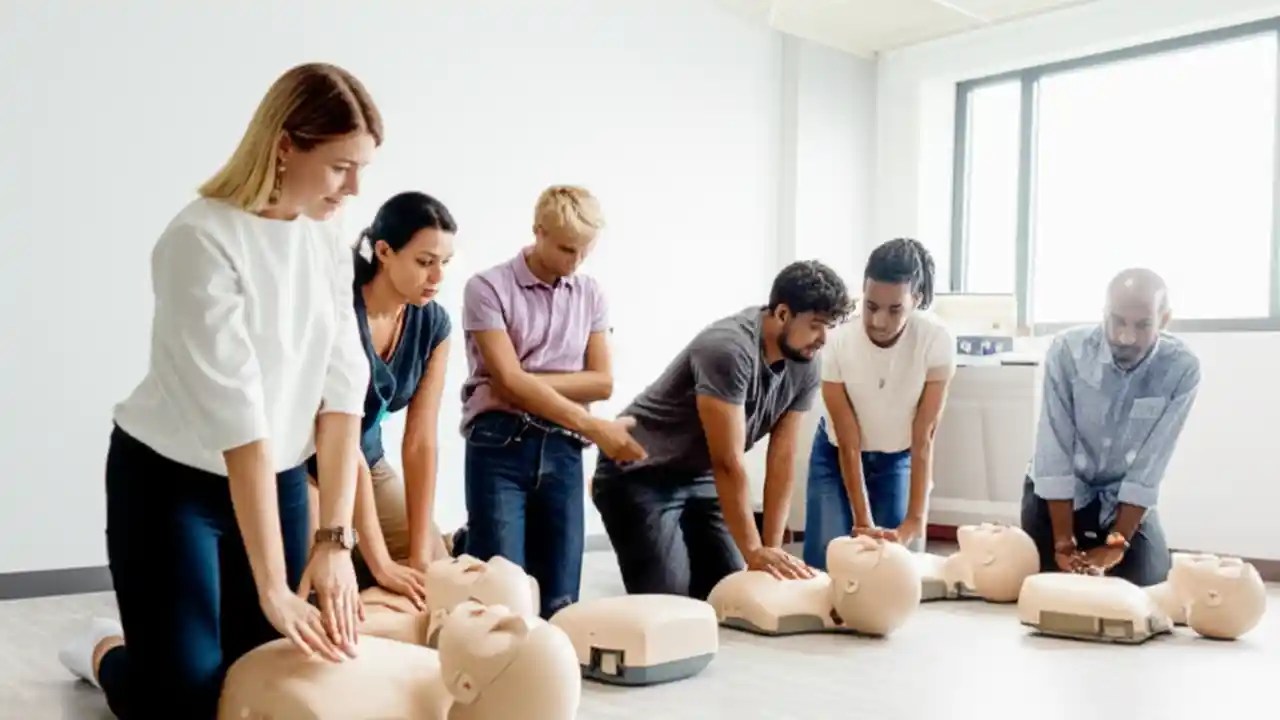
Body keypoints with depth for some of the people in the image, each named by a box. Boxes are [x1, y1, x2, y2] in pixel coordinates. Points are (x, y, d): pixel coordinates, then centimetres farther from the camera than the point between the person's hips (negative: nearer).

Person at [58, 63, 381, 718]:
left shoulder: (329, 247, -4)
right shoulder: (203, 240, -24)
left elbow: (343, 389, -9)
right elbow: (235, 412, -29)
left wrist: (336, 538, -17)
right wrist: (272, 586, -29)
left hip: (279, 479, 6)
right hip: (172, 479, -6)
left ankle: (128, 647, 37)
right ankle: (104, 652, 27)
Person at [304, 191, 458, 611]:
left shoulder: (433, 323, -10)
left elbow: (420, 443, -11)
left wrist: (420, 555, -15)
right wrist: (380, 564, -32)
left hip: (368, 462, 6)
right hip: (304, 463, -5)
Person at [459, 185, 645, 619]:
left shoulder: (590, 294, 12)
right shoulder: (489, 288, -4)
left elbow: (601, 382, 7)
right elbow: (510, 381, -11)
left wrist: (532, 382, -8)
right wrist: (596, 428, -13)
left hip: (563, 449, 5)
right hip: (501, 446, -4)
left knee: (559, 600, 5)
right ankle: (466, 550, 25)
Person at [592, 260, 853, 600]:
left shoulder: (804, 368, -7)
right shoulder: (729, 350, -32)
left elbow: (782, 460, -8)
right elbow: (728, 463, -32)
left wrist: (772, 547, -13)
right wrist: (754, 552, -30)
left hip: (701, 478, 8)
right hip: (639, 476, -7)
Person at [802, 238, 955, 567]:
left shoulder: (937, 340, -28)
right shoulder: (838, 342, -30)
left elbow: (924, 438, -25)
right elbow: (848, 444, -24)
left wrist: (914, 522, -29)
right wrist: (863, 523, -26)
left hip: (898, 461, 1)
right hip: (836, 457, -1)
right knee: (826, 566, -9)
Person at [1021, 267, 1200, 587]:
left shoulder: (1182, 369, -21)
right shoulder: (1067, 351, -23)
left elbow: (1149, 465, -20)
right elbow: (1055, 453, -23)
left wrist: (1118, 543, -23)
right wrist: (1064, 542, -23)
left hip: (1127, 497, 1)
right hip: (1058, 492, -1)